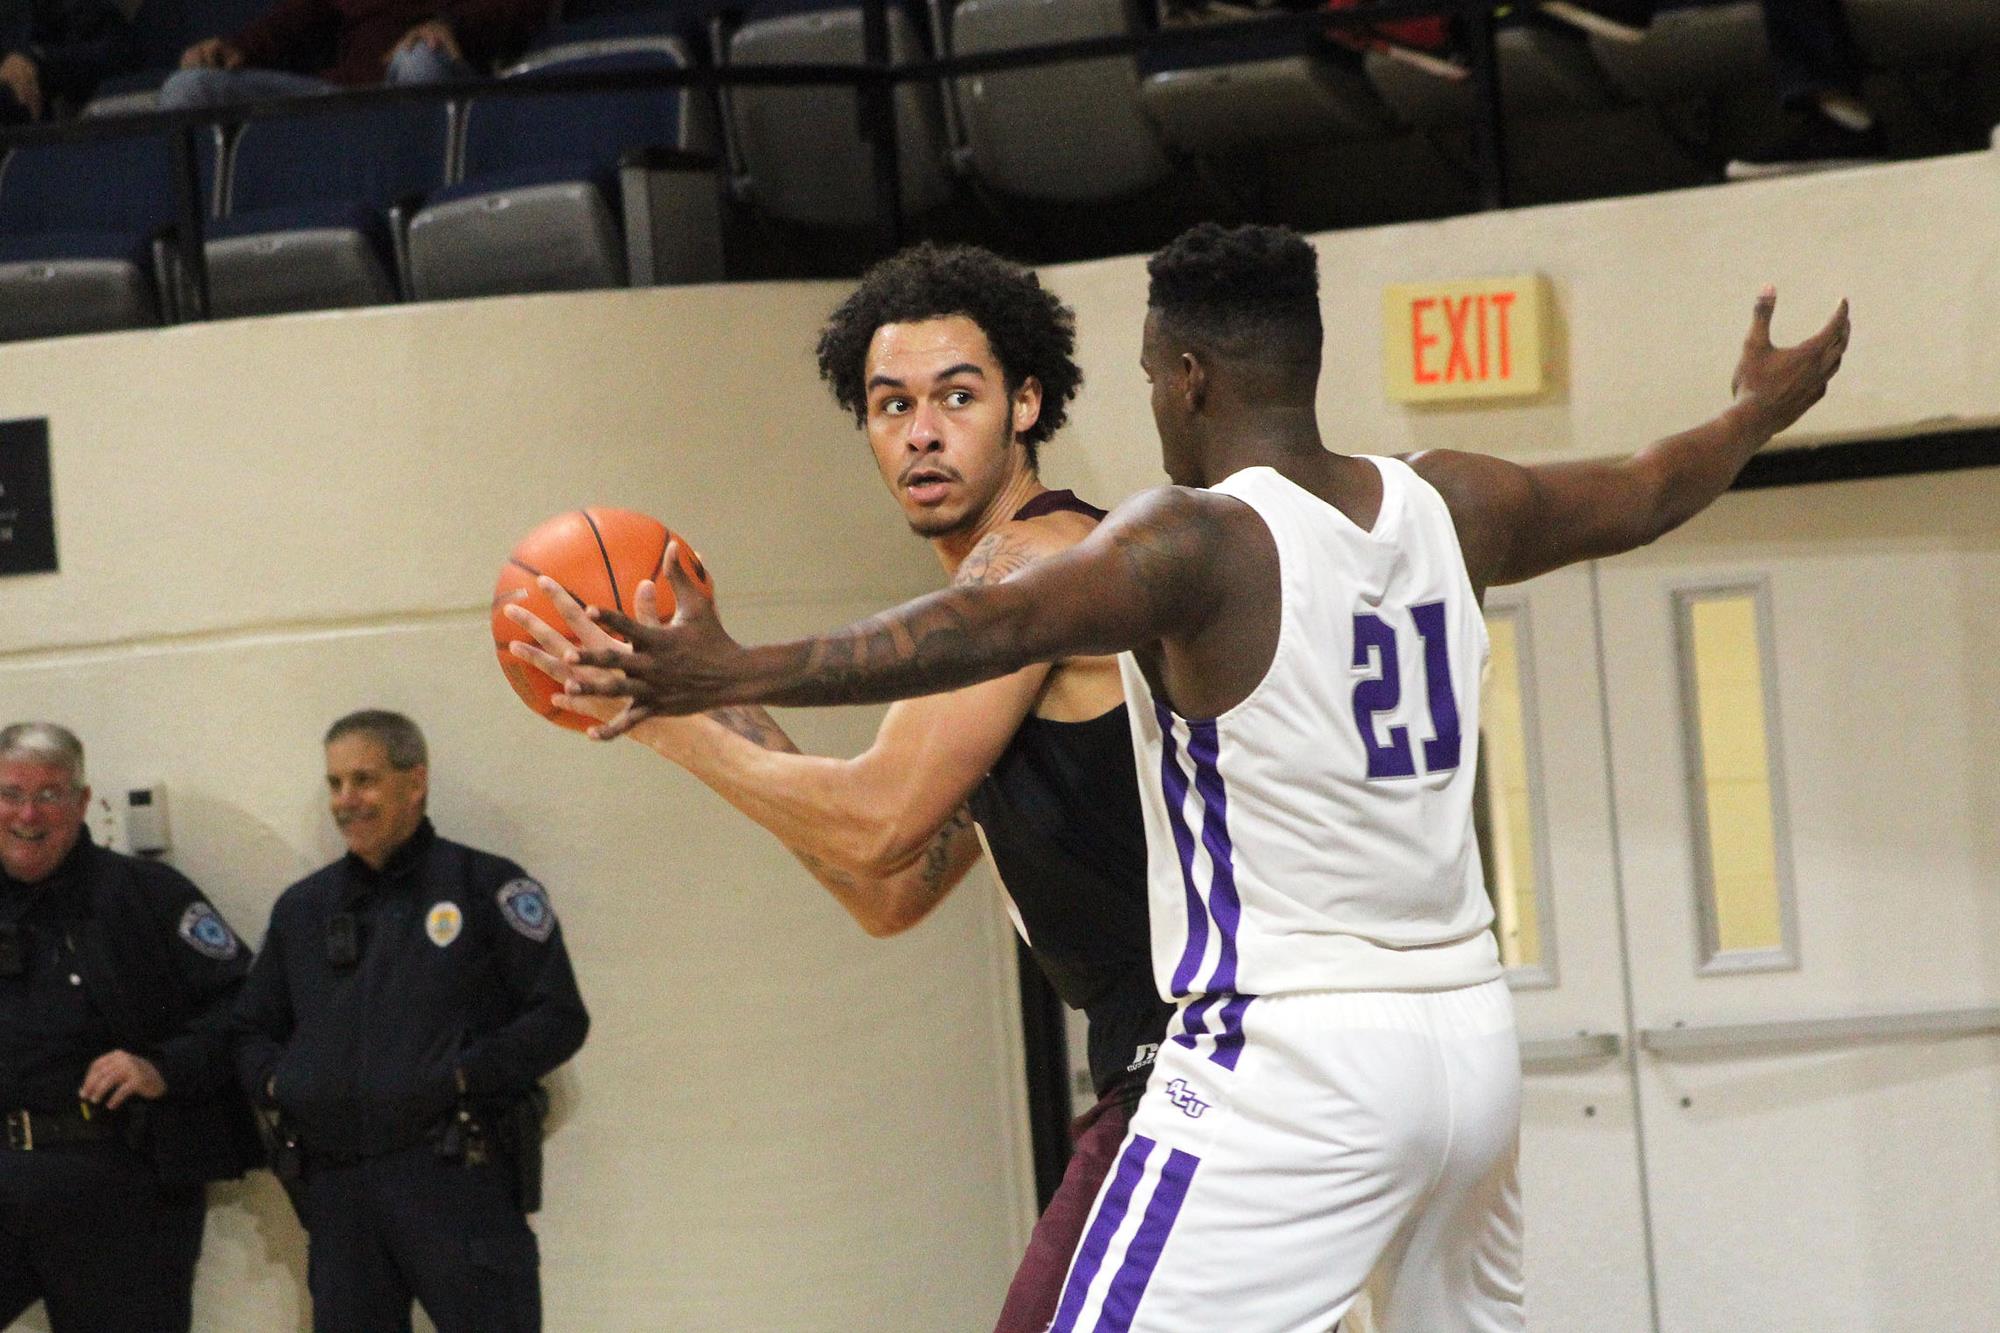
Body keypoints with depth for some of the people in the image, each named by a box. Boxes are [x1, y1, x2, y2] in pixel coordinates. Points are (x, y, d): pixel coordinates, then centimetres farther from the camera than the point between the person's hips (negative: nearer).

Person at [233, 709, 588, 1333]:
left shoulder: (486, 886, 2)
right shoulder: (302, 907, 18)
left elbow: (559, 1018, -3)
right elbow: (252, 1031, 23)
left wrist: (458, 1078, -14)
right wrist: (276, 1083, 2)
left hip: (456, 1180, -5)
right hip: (337, 1189, 5)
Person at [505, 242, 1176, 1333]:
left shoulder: (1035, 559, -12)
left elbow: (876, 825, -18)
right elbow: (892, 895, 20)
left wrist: (668, 720, -7)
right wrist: (717, 697, 16)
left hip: (1185, 1070, -11)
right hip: (1157, 1068, 11)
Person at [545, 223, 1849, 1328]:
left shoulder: (1199, 542, -12)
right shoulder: (1444, 505, 8)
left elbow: (996, 626, -29)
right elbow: (1641, 495, 26)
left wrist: (739, 674, -37)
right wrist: (1759, 411, 47)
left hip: (1292, 1058, -7)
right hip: (1470, 1035, 8)